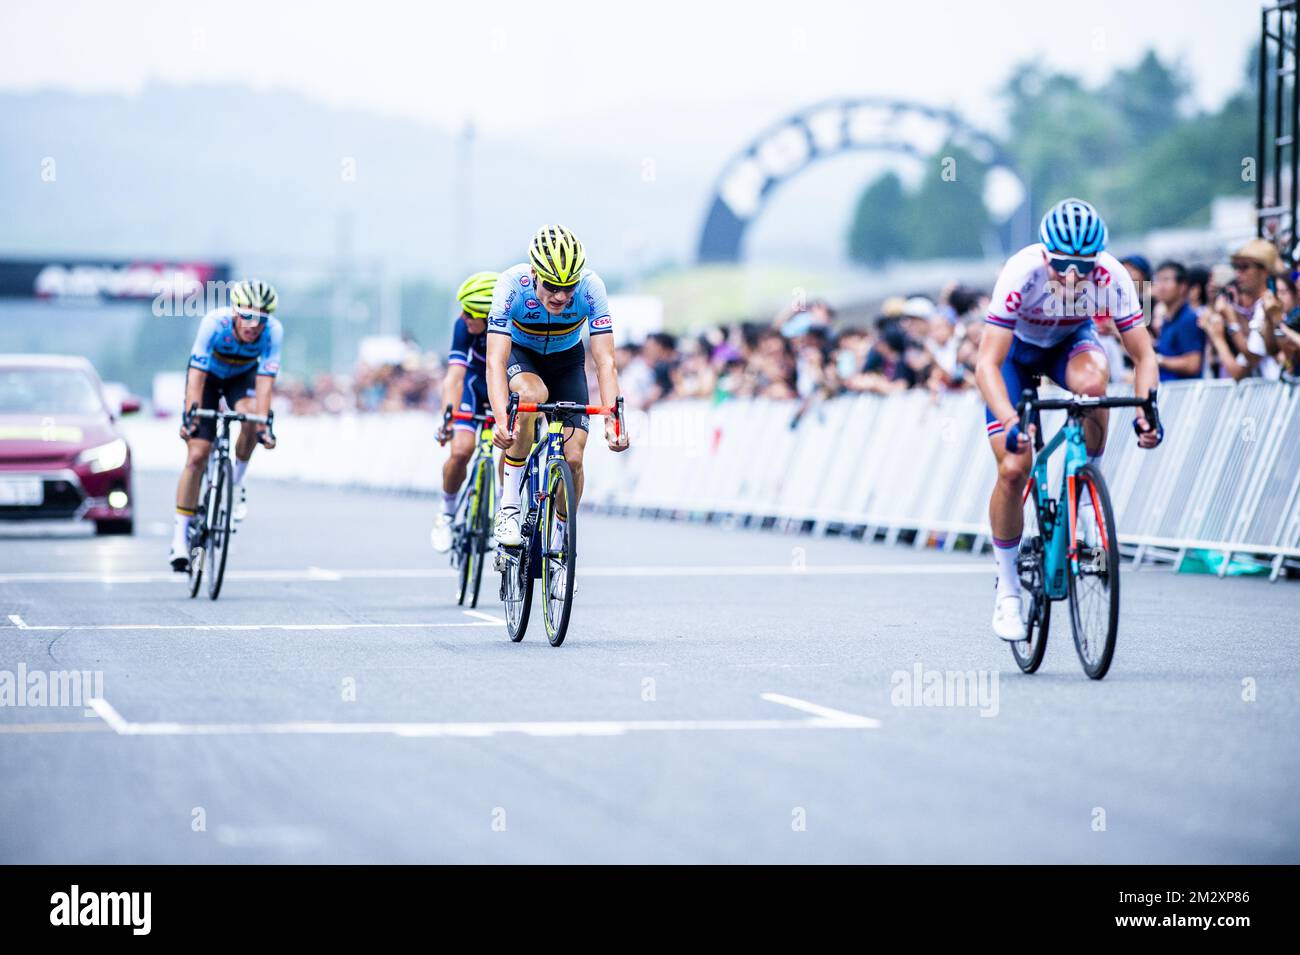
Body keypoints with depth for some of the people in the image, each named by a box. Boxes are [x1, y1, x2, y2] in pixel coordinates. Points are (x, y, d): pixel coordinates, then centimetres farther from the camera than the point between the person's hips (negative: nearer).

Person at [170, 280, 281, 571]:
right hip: (208, 375, -1)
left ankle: (237, 484, -7)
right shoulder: (215, 323, -35)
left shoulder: (273, 331, -31)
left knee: (250, 418, -33)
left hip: (242, 376, 1)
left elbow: (264, 381, -34)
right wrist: (189, 415, -47)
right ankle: (180, 538, -4)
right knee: (197, 456, -11)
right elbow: (196, 376, -36)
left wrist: (263, 425, -44)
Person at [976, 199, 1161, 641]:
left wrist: (1145, 410, -43)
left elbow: (1144, 355, -25)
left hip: (1071, 342, 1)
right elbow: (987, 363, -40)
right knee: (1013, 469, -14)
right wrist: (1010, 421, -55)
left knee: (1092, 380, -37)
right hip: (1017, 349, -1)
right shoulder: (1021, 272, -37)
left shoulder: (1111, 276, -30)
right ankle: (1007, 588, 3)